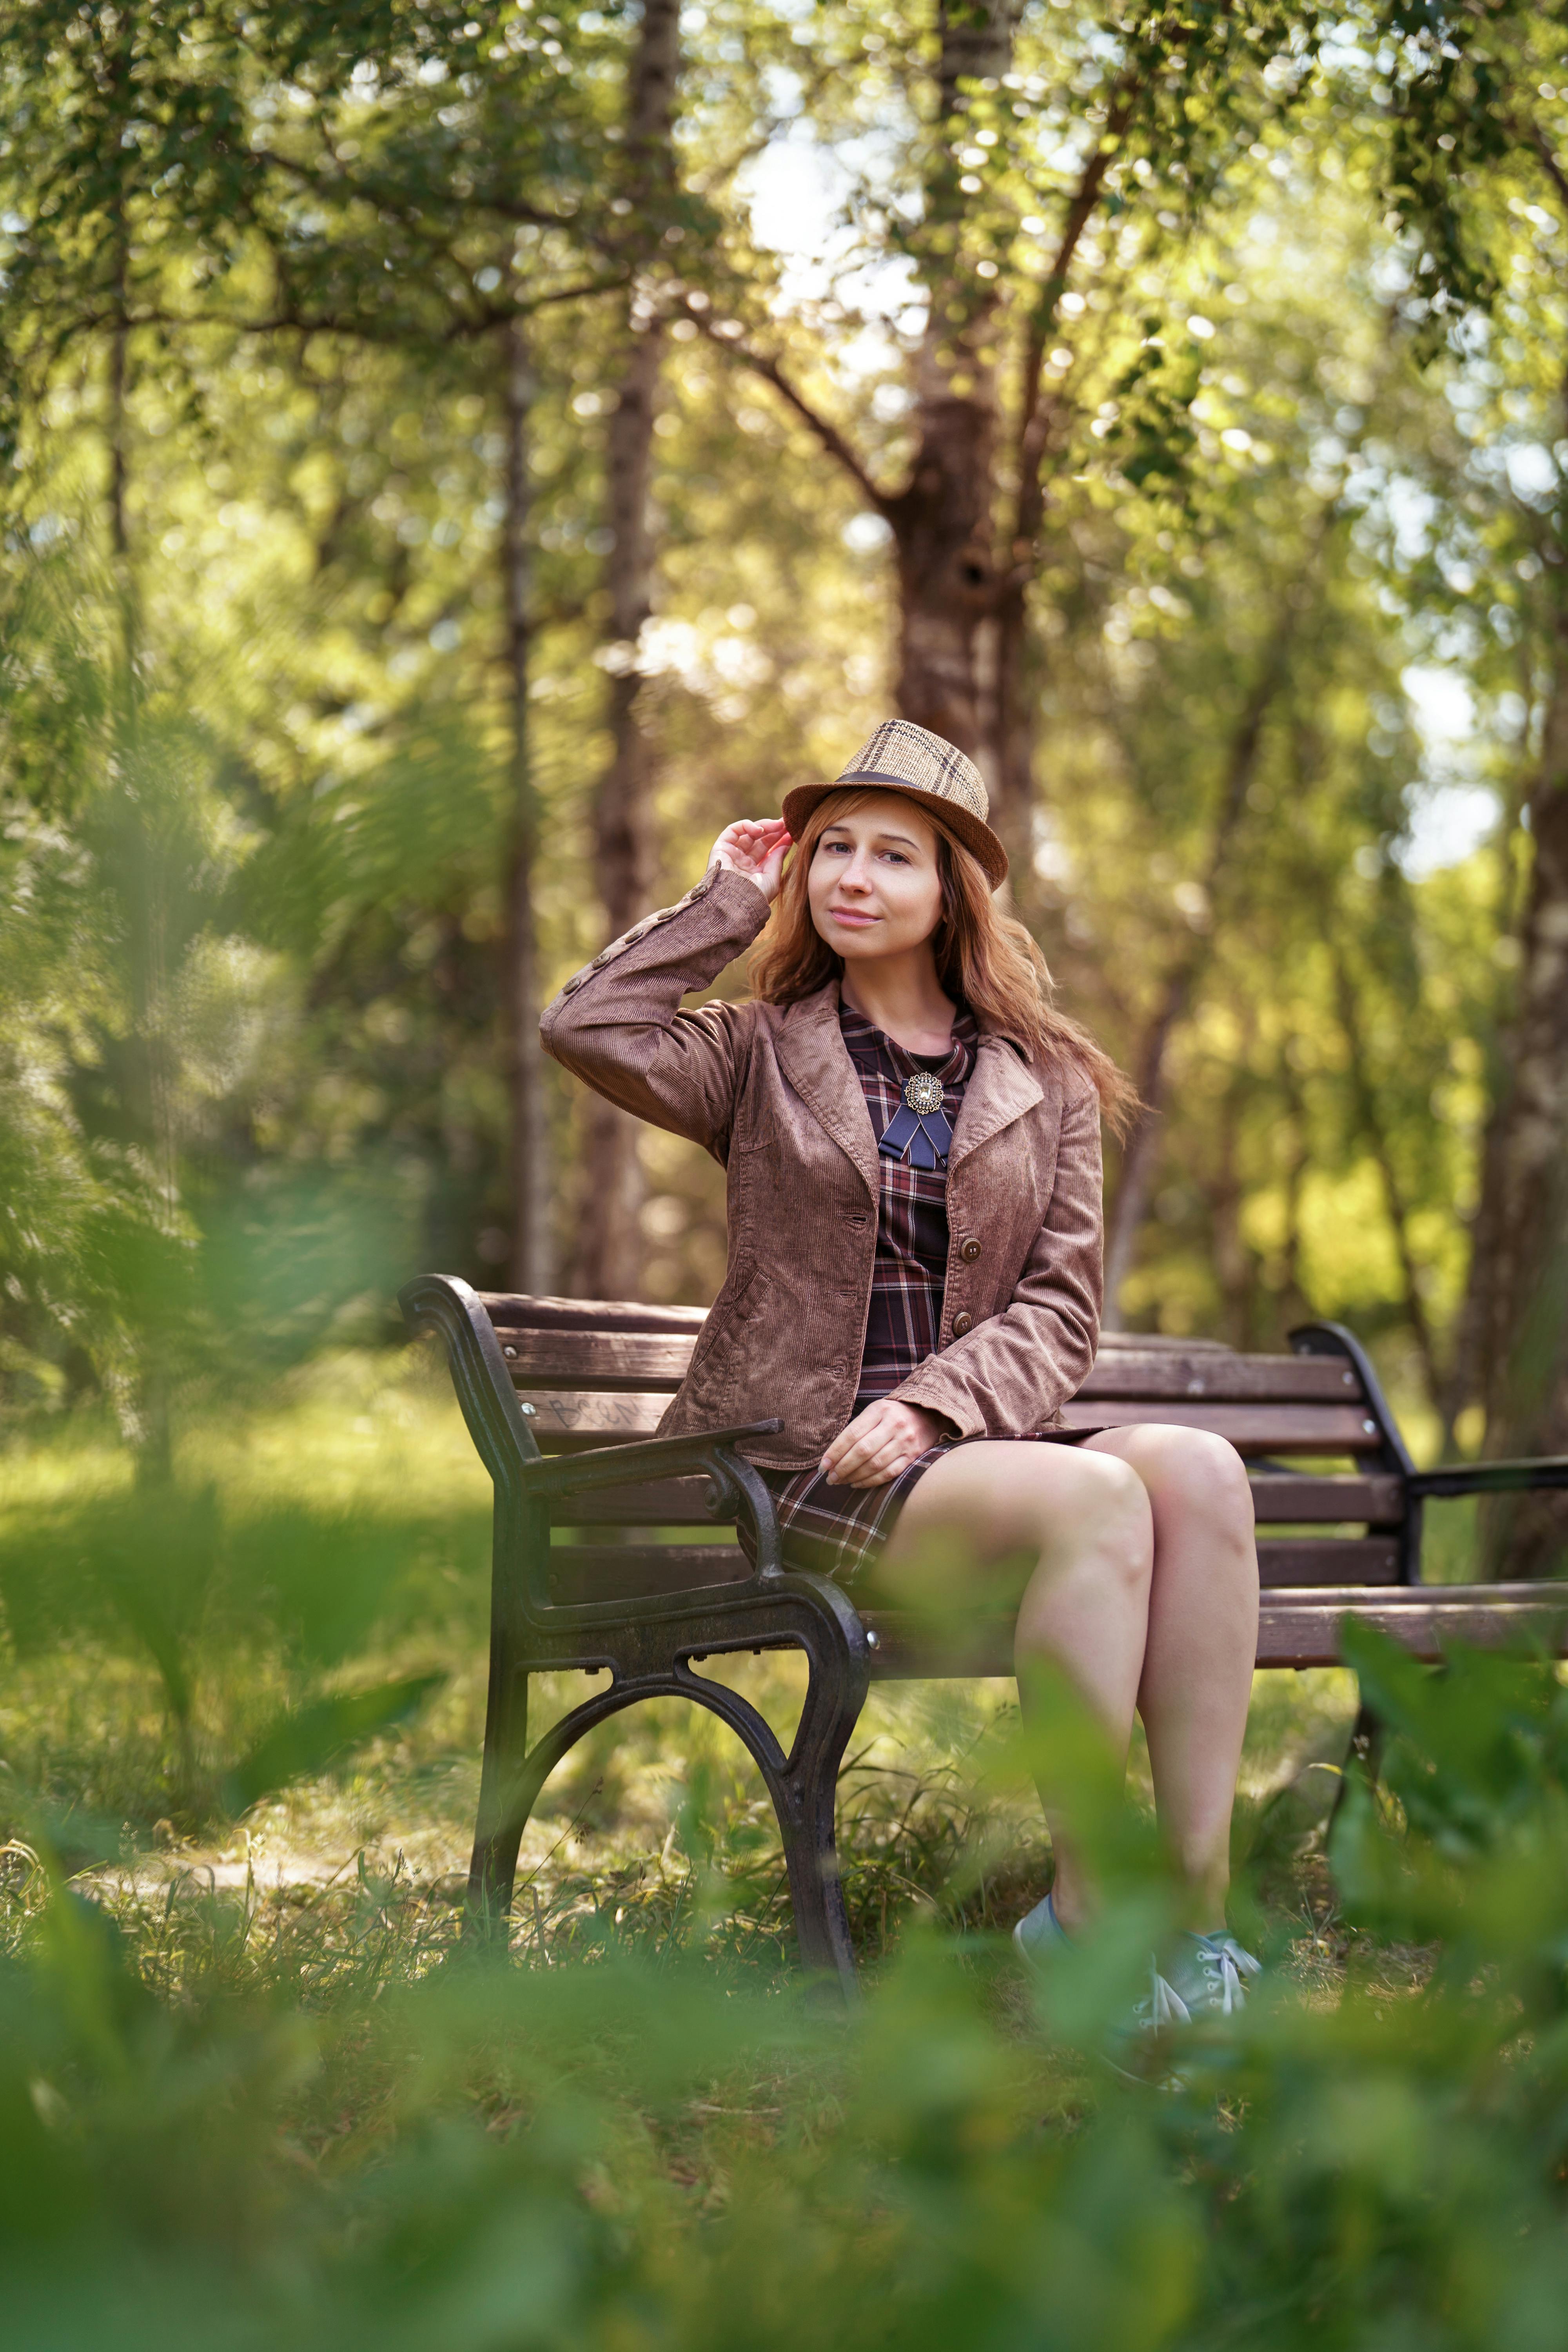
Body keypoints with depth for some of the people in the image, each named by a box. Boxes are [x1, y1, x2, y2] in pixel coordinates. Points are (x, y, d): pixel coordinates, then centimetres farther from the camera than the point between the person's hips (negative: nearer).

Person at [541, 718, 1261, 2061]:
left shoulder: (1045, 1079, 15)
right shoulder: (763, 1056, 12)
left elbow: (1062, 1301, 6)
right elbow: (587, 1029, -8)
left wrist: (933, 1404, -12)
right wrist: (731, 899, 4)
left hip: (976, 1445, 3)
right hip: (802, 1469, -3)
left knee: (1198, 1470, -29)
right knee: (1095, 1497, -31)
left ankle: (1198, 1906, -30)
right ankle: (1091, 1919, -25)